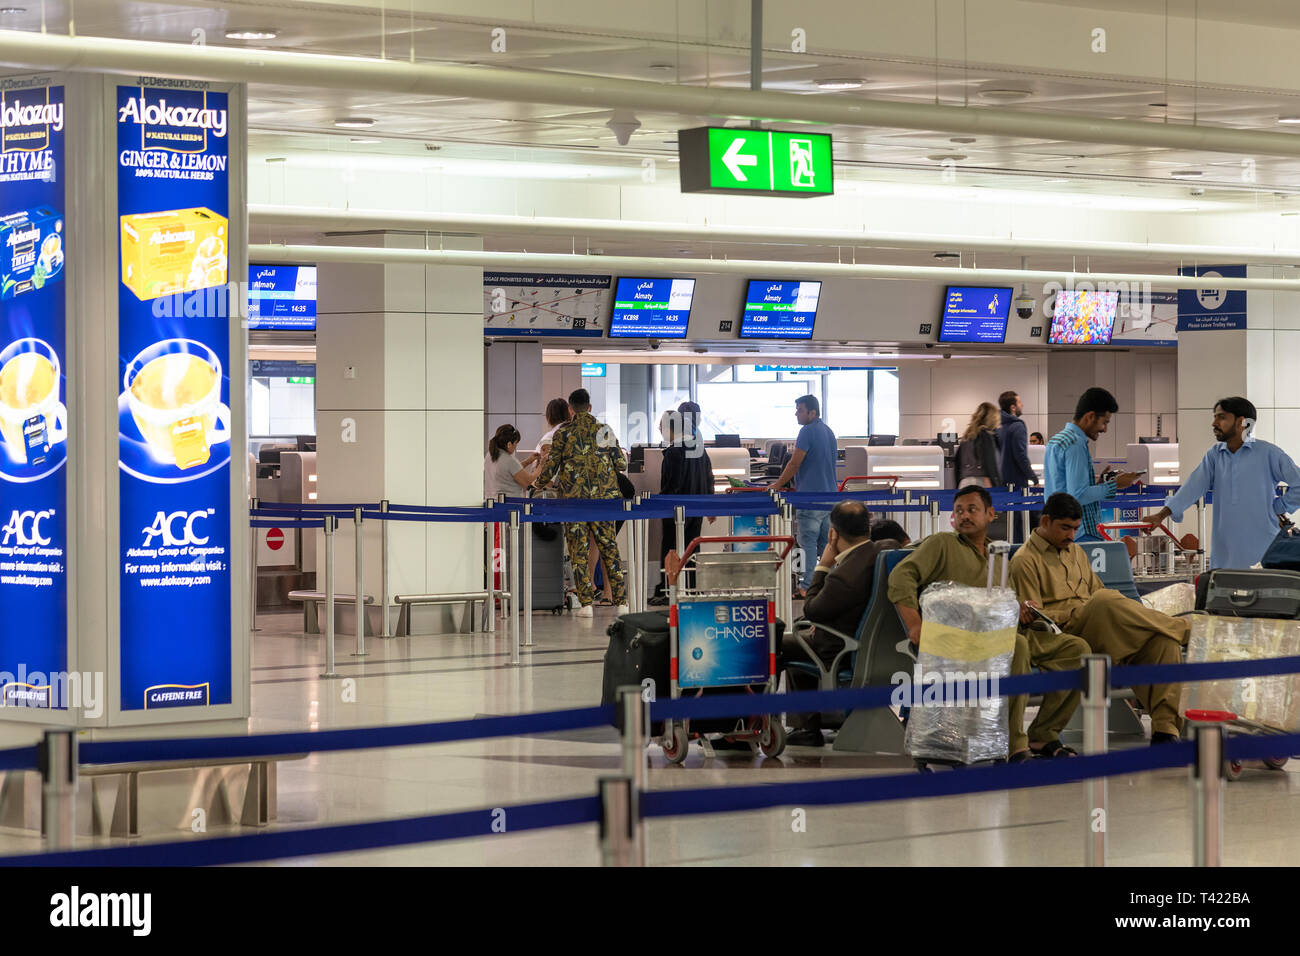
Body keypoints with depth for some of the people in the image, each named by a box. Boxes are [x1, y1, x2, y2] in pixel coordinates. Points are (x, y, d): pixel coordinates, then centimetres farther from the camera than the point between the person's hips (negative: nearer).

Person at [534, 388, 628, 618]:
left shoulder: (563, 433, -2)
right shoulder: (605, 430, 4)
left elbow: (550, 467, -1)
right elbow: (621, 464, 5)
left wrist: (540, 483, 20)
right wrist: (622, 454, 29)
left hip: (573, 498, -2)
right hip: (603, 497, 2)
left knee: (578, 550, 2)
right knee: (609, 548, 7)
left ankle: (586, 604, -4)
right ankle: (621, 601, 4)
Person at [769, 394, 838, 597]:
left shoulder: (808, 432, -12)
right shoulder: (828, 432, 15)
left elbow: (794, 464, -13)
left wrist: (778, 485, 0)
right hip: (830, 494, 9)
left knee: (808, 543, -6)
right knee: (826, 543, 11)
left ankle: (807, 587, -8)